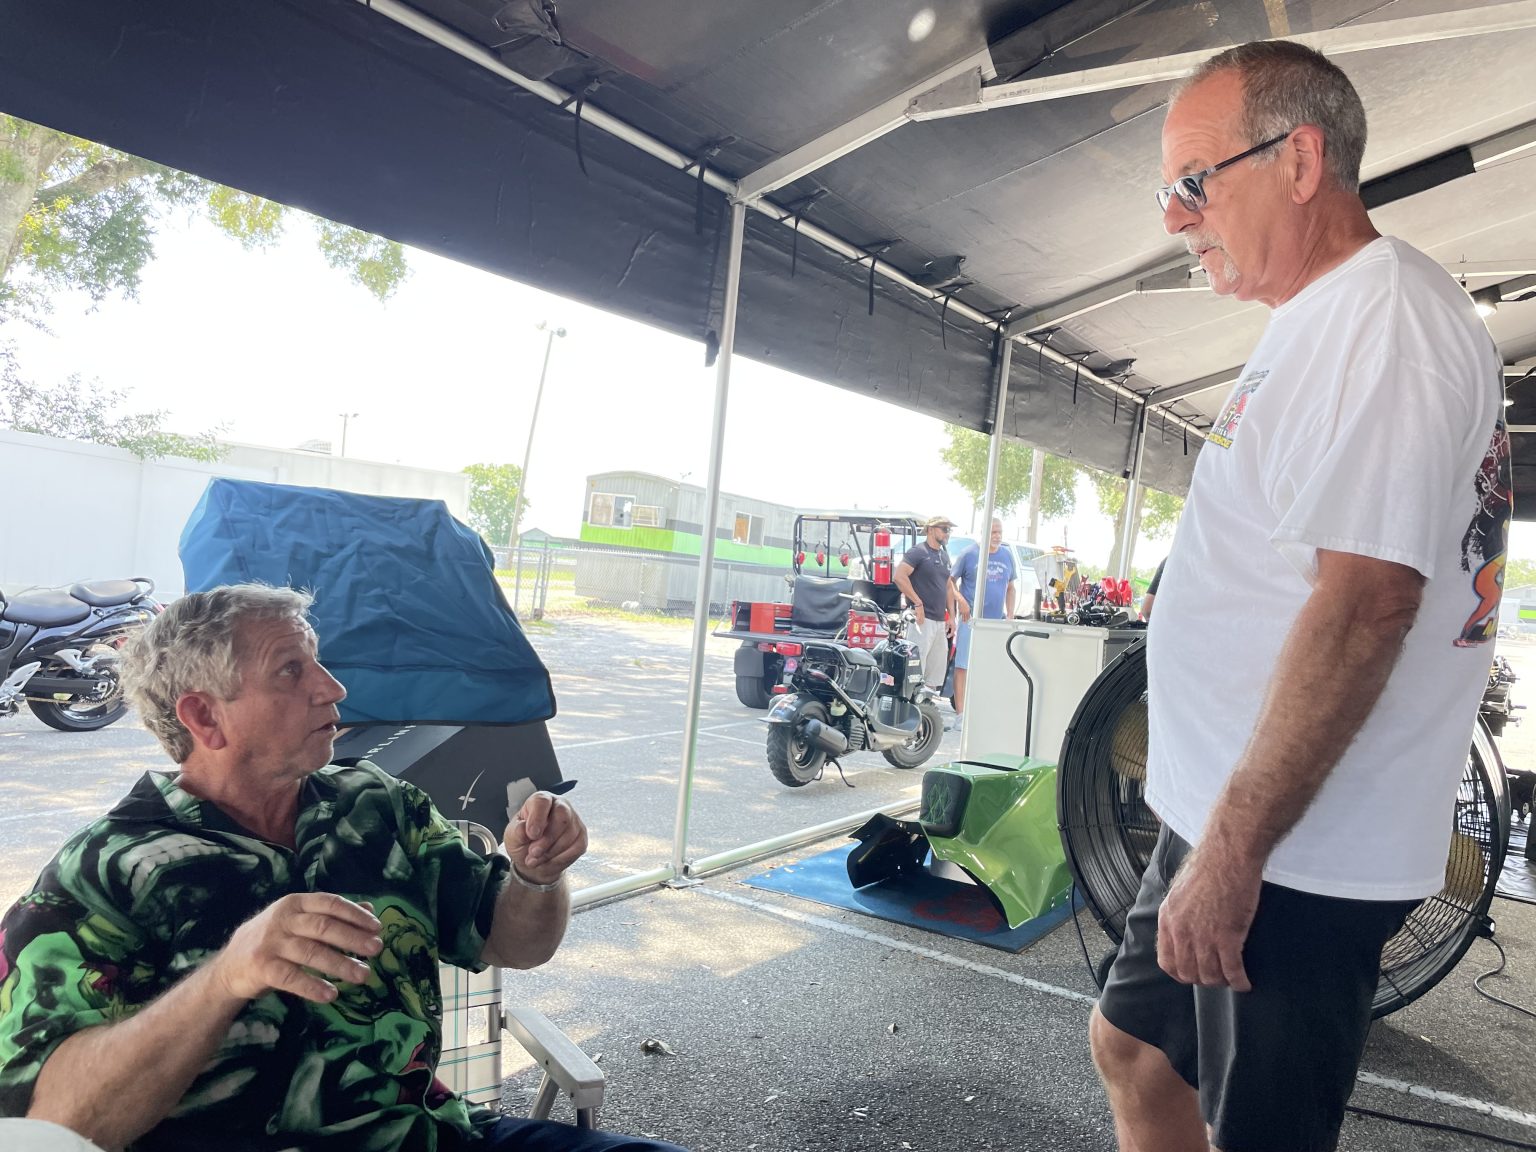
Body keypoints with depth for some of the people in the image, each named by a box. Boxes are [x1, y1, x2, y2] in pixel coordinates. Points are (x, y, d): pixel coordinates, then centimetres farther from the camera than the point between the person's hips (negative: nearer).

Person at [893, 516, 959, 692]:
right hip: (922, 619, -9)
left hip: (940, 621, 9)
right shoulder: (918, 551, -7)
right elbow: (899, 576, -19)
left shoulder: (944, 555, 19)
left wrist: (951, 616, 16)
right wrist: (918, 603, -19)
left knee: (937, 673, 12)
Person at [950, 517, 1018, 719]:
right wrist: (960, 600, -15)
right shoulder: (970, 554, -3)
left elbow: (1011, 588, 16)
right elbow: (951, 580, 1)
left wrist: (1010, 616, 9)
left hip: (997, 621, 4)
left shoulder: (1007, 555, 9)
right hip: (971, 620, -4)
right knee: (962, 666, -3)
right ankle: (960, 713, 1)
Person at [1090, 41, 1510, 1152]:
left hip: (1294, 853, -10)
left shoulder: (1385, 316, -15)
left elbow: (1365, 601, -26)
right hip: (1228, 819, 10)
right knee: (1132, 1045, 21)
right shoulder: (1323, 324, 16)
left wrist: (1230, 849, -24)